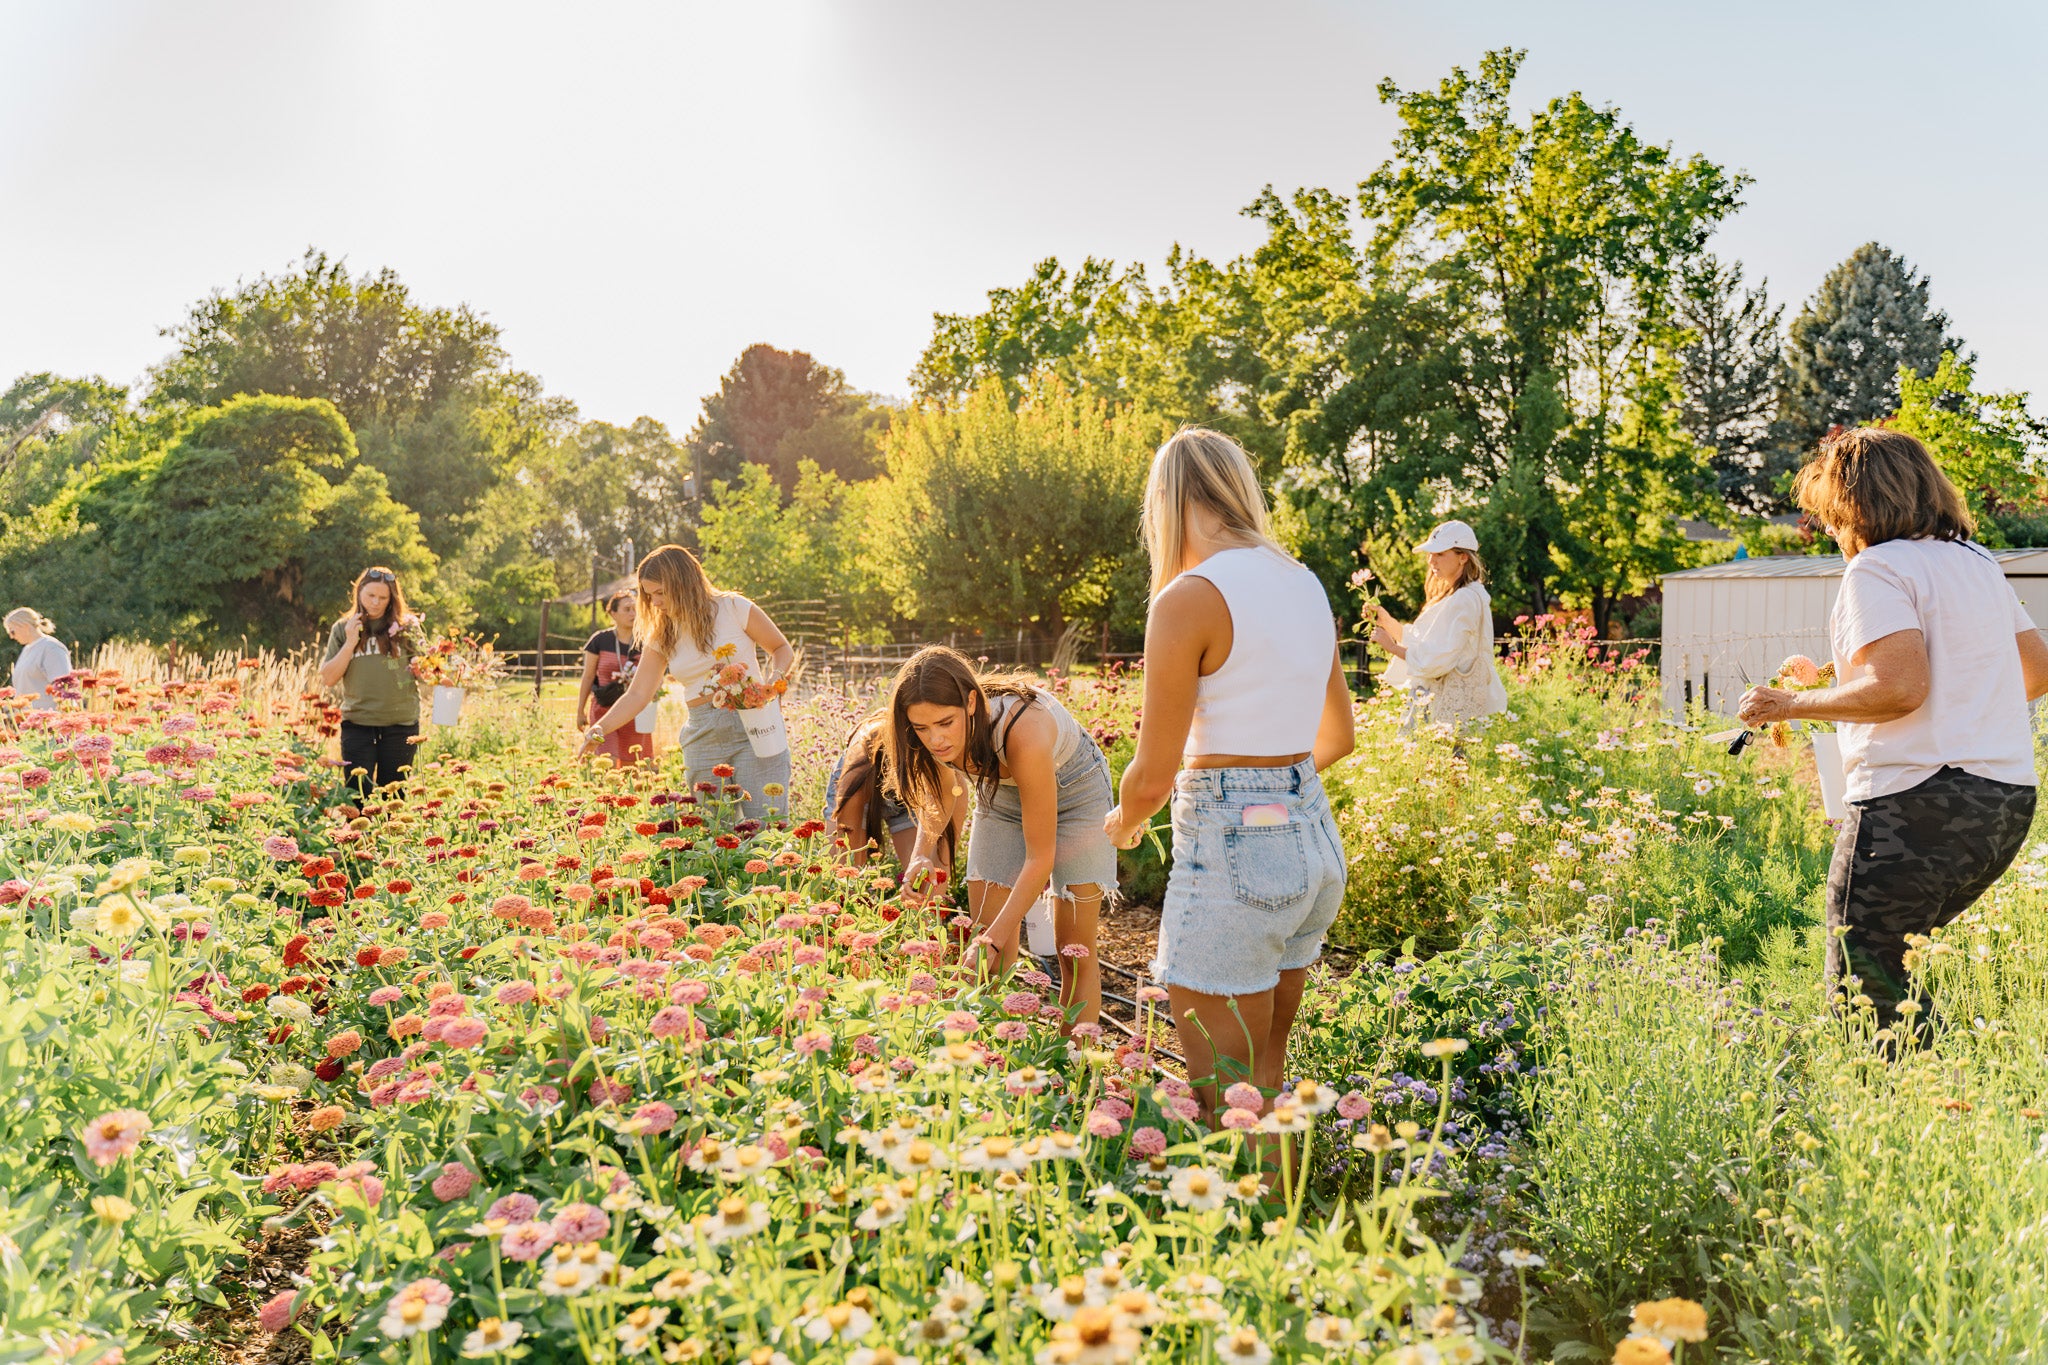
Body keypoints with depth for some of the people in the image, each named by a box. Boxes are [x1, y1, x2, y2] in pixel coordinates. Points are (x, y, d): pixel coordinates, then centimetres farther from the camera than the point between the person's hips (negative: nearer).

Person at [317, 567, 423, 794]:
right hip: (357, 723, 1)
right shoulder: (343, 628, 7)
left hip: (400, 724, -1)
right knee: (357, 795, 0)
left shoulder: (407, 626, 3)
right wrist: (350, 643, -7)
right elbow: (327, 679, 3)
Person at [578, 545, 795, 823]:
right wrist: (599, 729, -7)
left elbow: (783, 650, 7)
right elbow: (638, 694, 7)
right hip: (703, 736, 4)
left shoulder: (733, 608, -3)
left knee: (767, 826, -8)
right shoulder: (661, 636, 8)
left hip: (754, 728, -4)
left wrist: (774, 679, -13)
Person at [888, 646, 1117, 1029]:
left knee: (1075, 954, -2)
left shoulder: (1023, 731, -42)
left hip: (1073, 792, -5)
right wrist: (924, 851, -19)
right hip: (1001, 795, 5)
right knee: (987, 957, -2)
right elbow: (942, 790, 0)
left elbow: (1040, 857, -34)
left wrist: (996, 937, -38)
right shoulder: (940, 737, -26)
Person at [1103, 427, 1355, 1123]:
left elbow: (1152, 777, -12)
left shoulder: (1188, 599, -14)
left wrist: (1123, 823, 10)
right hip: (1316, 839, 8)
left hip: (1232, 853, -8)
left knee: (1221, 1109, 3)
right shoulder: (1305, 585, 9)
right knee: (1266, 1082, 20)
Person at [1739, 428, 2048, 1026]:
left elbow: (1899, 686, -20)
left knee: (1861, 984, -2)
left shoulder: (1878, 568, -9)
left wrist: (1790, 704, -9)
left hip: (1917, 802, -9)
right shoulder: (1979, 562, 17)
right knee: (1897, 967, 20)